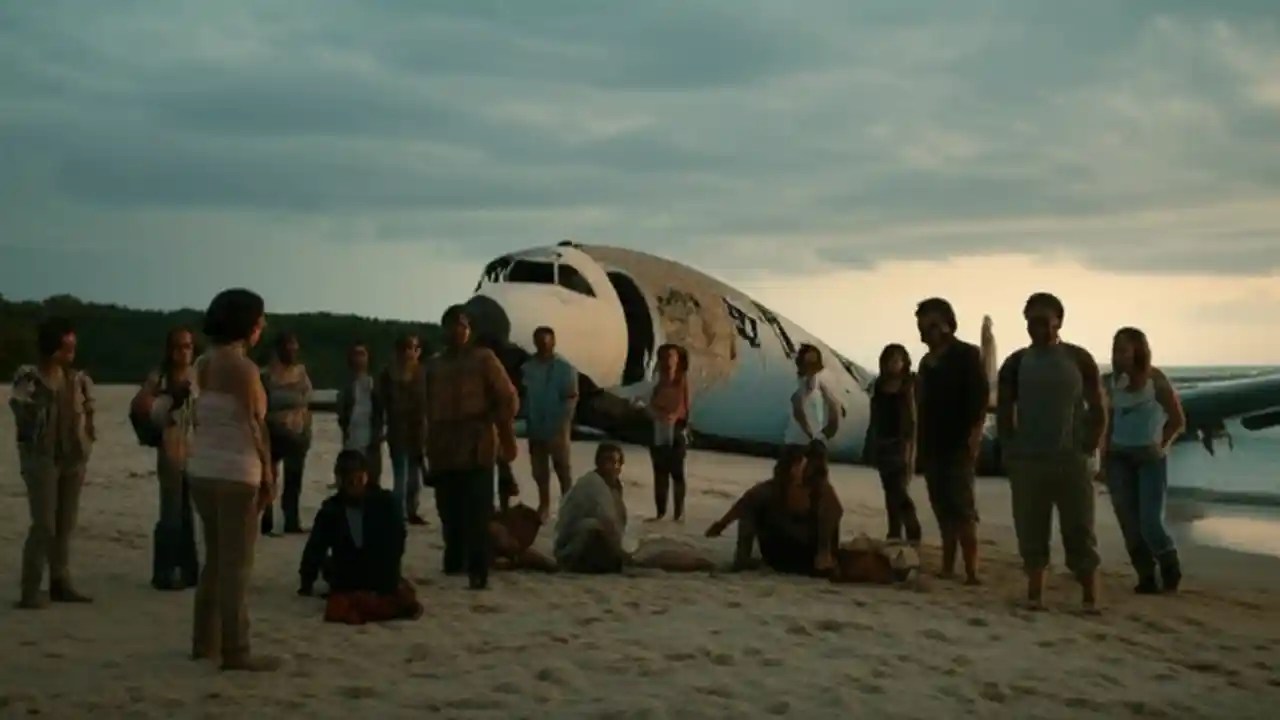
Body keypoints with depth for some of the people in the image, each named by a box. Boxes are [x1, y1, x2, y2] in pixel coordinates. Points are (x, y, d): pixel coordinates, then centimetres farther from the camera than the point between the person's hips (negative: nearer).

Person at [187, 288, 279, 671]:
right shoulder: (243, 367, -13)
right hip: (235, 471, -8)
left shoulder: (204, 363, 11)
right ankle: (235, 651, -1)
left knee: (215, 559, 17)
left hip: (202, 468, 8)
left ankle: (205, 642, 23)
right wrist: (269, 473, -9)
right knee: (236, 565, -3)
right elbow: (255, 424, -14)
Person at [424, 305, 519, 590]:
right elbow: (429, 408, 17)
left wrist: (506, 437, -6)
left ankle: (477, 572, -9)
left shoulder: (483, 358, 2)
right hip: (443, 452, 4)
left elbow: (508, 398, -2)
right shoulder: (434, 364, 14)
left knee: (476, 515, -10)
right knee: (450, 514, 9)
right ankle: (453, 566, 22)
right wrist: (429, 448, 14)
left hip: (477, 450, -4)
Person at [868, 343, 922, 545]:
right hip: (883, 444, 6)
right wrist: (873, 447, 10)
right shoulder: (879, 385, 9)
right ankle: (894, 535, 12)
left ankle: (913, 532, -2)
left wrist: (911, 451, -14)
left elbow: (914, 419, -9)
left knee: (899, 490, -12)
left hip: (901, 444, -5)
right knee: (890, 492, 7)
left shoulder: (909, 386, -6)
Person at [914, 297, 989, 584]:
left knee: (961, 506, -12)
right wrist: (918, 443, 12)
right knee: (943, 508, 7)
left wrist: (975, 435, -20)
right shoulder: (927, 362, 17)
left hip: (959, 444, -7)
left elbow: (980, 396, -10)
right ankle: (948, 566, 10)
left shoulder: (967, 355, -2)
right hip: (932, 444, 7)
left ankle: (971, 570, -14)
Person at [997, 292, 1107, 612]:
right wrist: (1011, 453, 0)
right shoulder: (1015, 363, 4)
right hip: (1027, 460, 1)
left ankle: (1090, 598, 4)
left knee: (1080, 531, 1)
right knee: (1031, 531, 3)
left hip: (1072, 459, -1)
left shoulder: (1079, 359, 2)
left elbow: (1098, 410, 4)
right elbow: (1004, 413, 7)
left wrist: (1088, 449, -3)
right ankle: (1035, 593, 11)